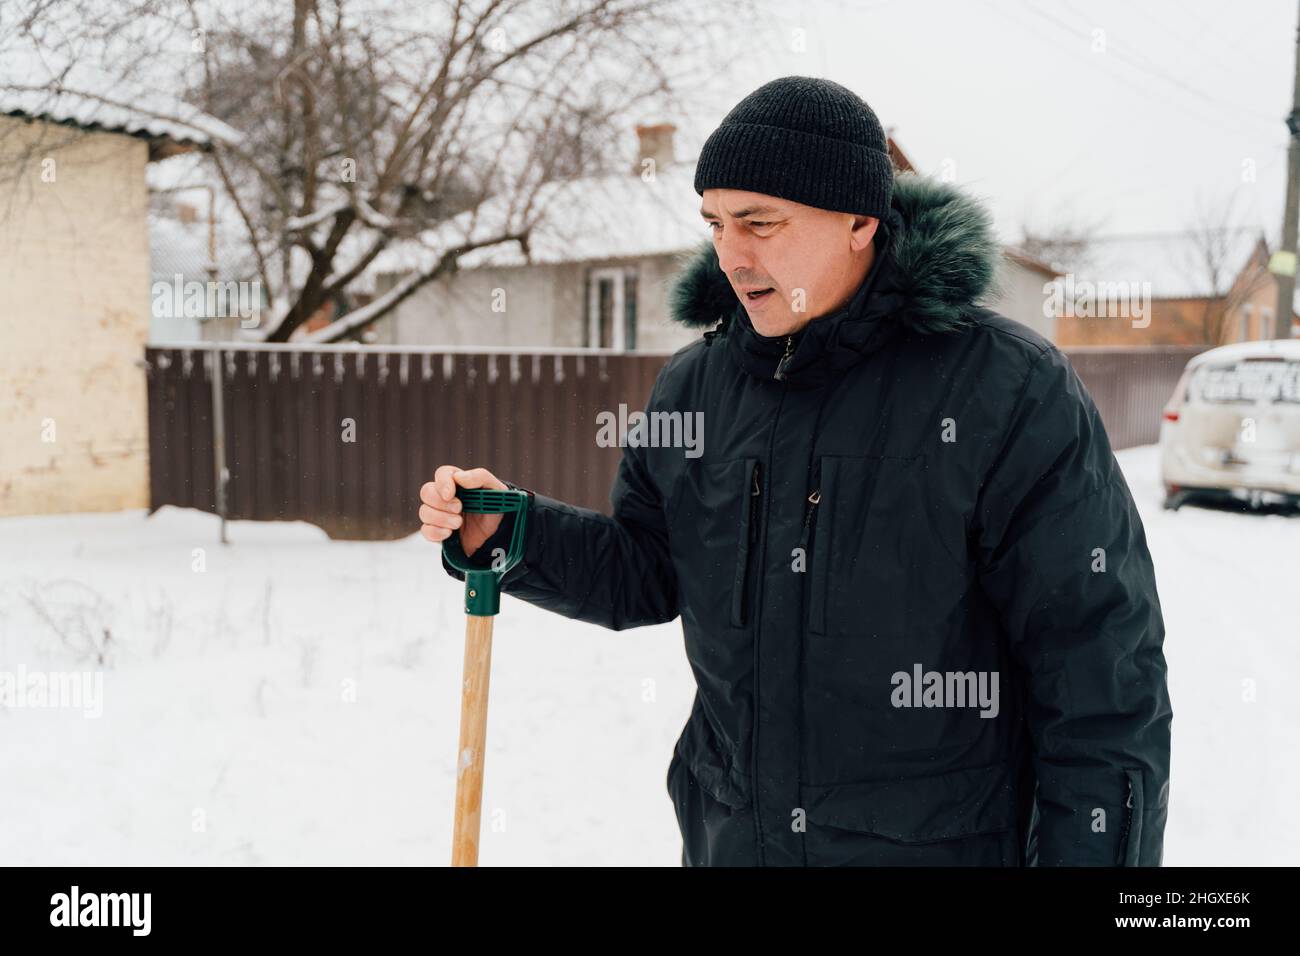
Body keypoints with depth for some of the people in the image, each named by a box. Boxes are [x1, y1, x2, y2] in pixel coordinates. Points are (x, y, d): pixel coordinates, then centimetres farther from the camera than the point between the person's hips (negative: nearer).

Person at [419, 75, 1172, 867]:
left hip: (946, 844, -4)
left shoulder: (1008, 388, -16)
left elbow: (1102, 667, -14)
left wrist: (1091, 851, -14)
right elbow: (649, 575, 9)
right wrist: (510, 534, -6)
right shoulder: (695, 386, 1)